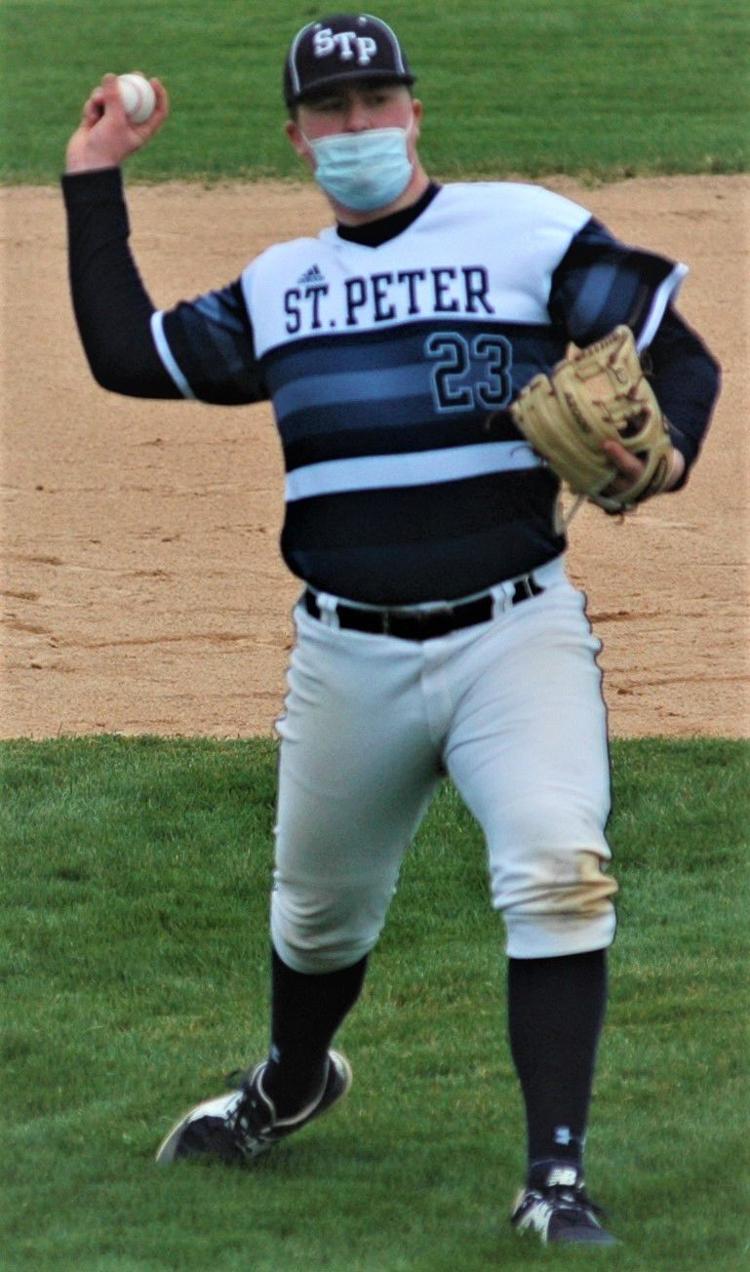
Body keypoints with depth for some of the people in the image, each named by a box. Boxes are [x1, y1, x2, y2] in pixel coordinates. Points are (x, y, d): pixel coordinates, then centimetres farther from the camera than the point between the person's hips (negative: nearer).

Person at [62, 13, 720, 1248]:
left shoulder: (528, 231, -3)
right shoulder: (274, 288, 12)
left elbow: (683, 357, -3)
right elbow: (124, 354, 14)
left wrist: (664, 451, -24)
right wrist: (95, 183, 14)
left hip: (515, 634, -4)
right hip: (349, 655, 4)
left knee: (558, 870, -23)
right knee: (320, 912, 16)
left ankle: (557, 1179, -20)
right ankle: (292, 1085, 48)